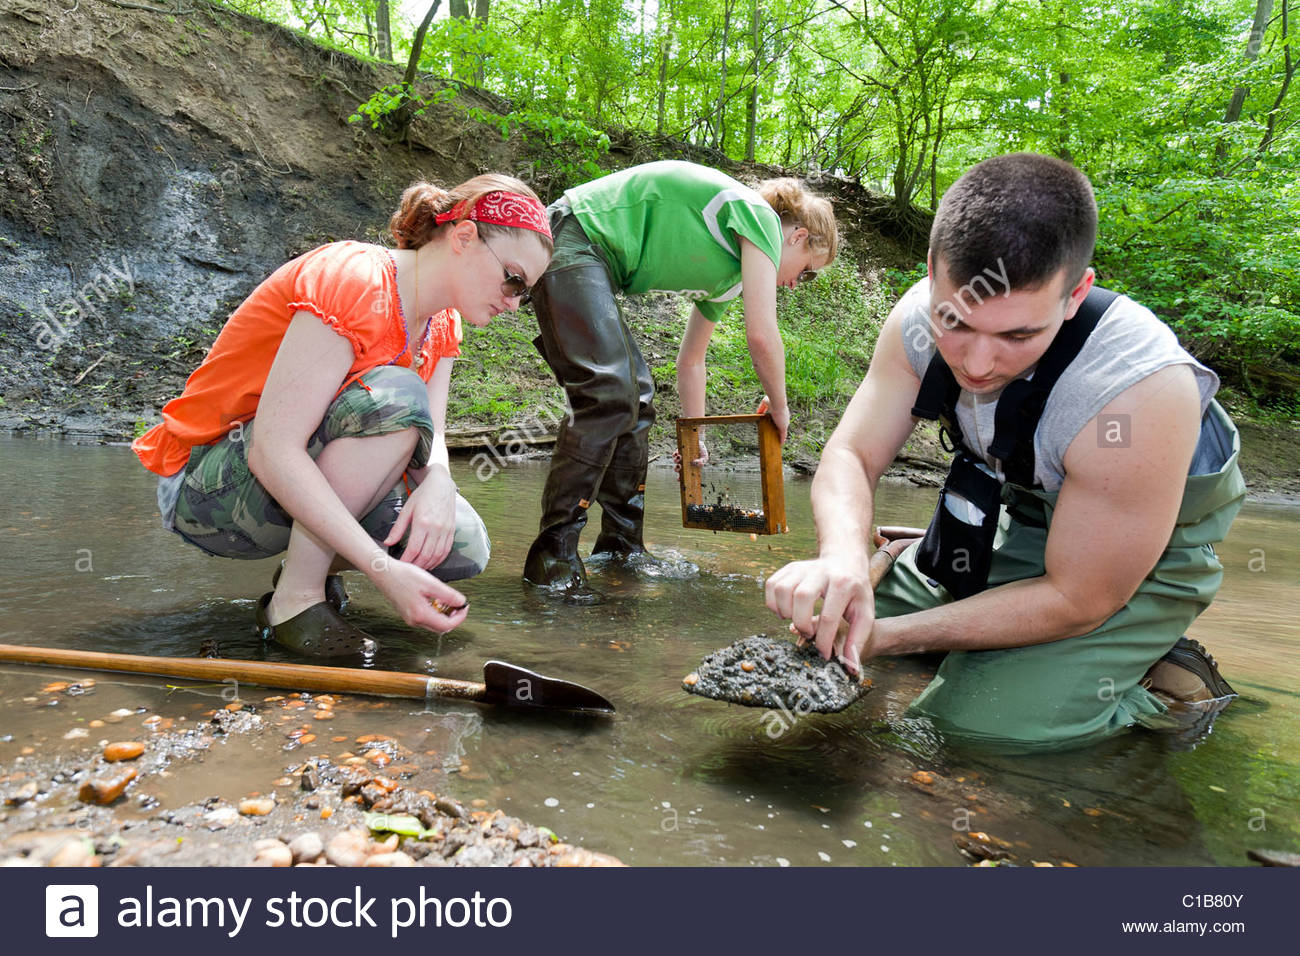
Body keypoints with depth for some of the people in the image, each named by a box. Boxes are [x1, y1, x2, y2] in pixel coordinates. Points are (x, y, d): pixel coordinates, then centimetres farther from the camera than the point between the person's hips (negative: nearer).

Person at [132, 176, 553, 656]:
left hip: (300, 485, 7)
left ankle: (307, 563, 10)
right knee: (393, 398, -32)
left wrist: (437, 484, -30)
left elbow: (429, 436, -4)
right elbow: (273, 452, -33)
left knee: (462, 548, -14)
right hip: (207, 488, -7)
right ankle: (295, 599, -19)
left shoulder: (439, 323, 3)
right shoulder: (354, 284, -25)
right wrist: (384, 570, -40)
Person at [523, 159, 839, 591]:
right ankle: (553, 552, -15)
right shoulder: (760, 216, -5)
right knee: (607, 391, -19)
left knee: (636, 394, 7)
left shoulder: (727, 276, 22)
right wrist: (779, 406, 3)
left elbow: (690, 359, 30)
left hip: (592, 263, 10)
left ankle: (621, 547, 12)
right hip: (573, 242, -10)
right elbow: (761, 335, -13)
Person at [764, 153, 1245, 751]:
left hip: (1146, 554, -5)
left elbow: (1078, 600, -29)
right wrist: (843, 555, -42)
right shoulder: (924, 317, -24)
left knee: (980, 723, -20)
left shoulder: (1140, 393, -38)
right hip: (1021, 511, 5)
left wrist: (890, 636, -31)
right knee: (850, 606, 6)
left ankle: (1165, 685, 3)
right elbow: (851, 455, -19)